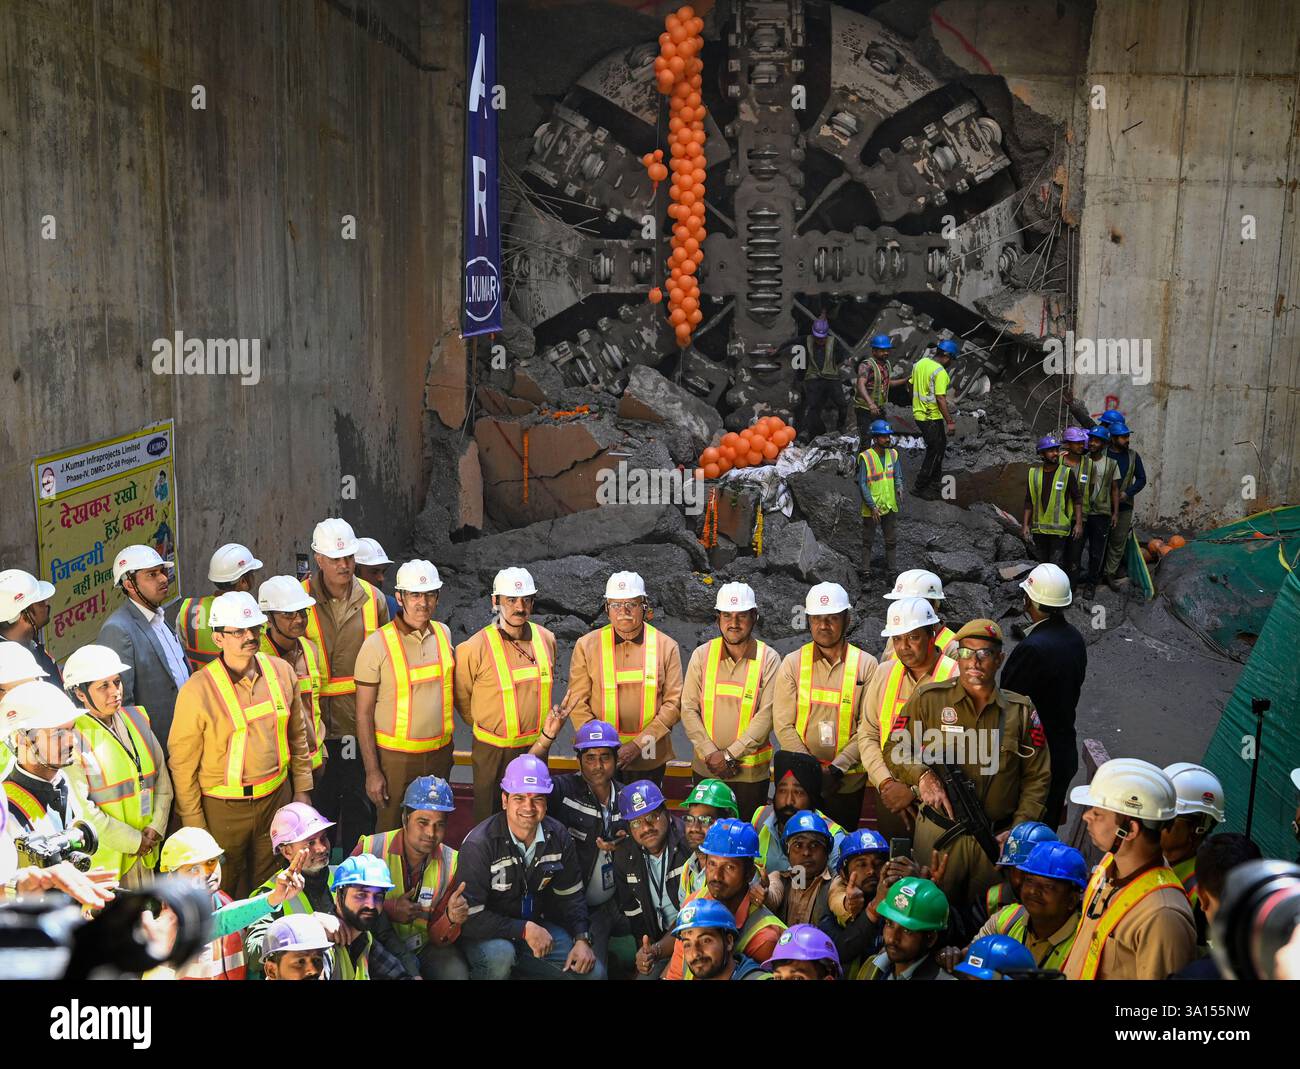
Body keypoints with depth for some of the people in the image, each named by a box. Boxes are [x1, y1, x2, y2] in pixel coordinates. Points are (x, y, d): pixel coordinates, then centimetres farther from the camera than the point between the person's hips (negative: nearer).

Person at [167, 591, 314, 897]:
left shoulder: (281, 672, -3)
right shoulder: (198, 691, -17)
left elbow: (297, 735, 10)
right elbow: (182, 764, -10)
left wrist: (302, 789, 11)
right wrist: (194, 826, -8)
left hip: (276, 798, 4)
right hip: (223, 808, -4)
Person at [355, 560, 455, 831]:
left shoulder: (443, 634, 2)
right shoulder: (377, 644, -13)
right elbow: (363, 714, -10)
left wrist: (448, 747, 14)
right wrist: (372, 771, -12)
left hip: (439, 754, 4)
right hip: (394, 756, -4)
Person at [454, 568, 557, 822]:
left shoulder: (546, 640, -1)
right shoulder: (474, 648, -17)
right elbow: (461, 697, -3)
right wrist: (485, 726, 7)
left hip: (536, 746, 4)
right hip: (493, 751, -4)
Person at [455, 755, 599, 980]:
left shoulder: (558, 836, -4)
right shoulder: (479, 843, -23)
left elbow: (570, 894, 6)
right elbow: (470, 917, -25)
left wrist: (581, 939, -10)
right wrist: (525, 929, -25)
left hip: (536, 925, 6)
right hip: (487, 935, -6)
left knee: (593, 971, -9)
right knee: (500, 955, -38)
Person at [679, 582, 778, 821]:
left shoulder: (769, 659, -5)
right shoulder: (702, 655, 1)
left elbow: (766, 715, -11)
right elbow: (688, 709, -2)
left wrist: (730, 754, -15)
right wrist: (711, 753, -12)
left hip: (751, 771, -2)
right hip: (706, 768, 2)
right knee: (705, 832, 12)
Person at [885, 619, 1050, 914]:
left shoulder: (1021, 710, 1)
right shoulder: (928, 698, -4)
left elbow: (1037, 777, 5)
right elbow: (895, 751, 1)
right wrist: (923, 775, -19)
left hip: (997, 837, 1)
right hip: (939, 831, -1)